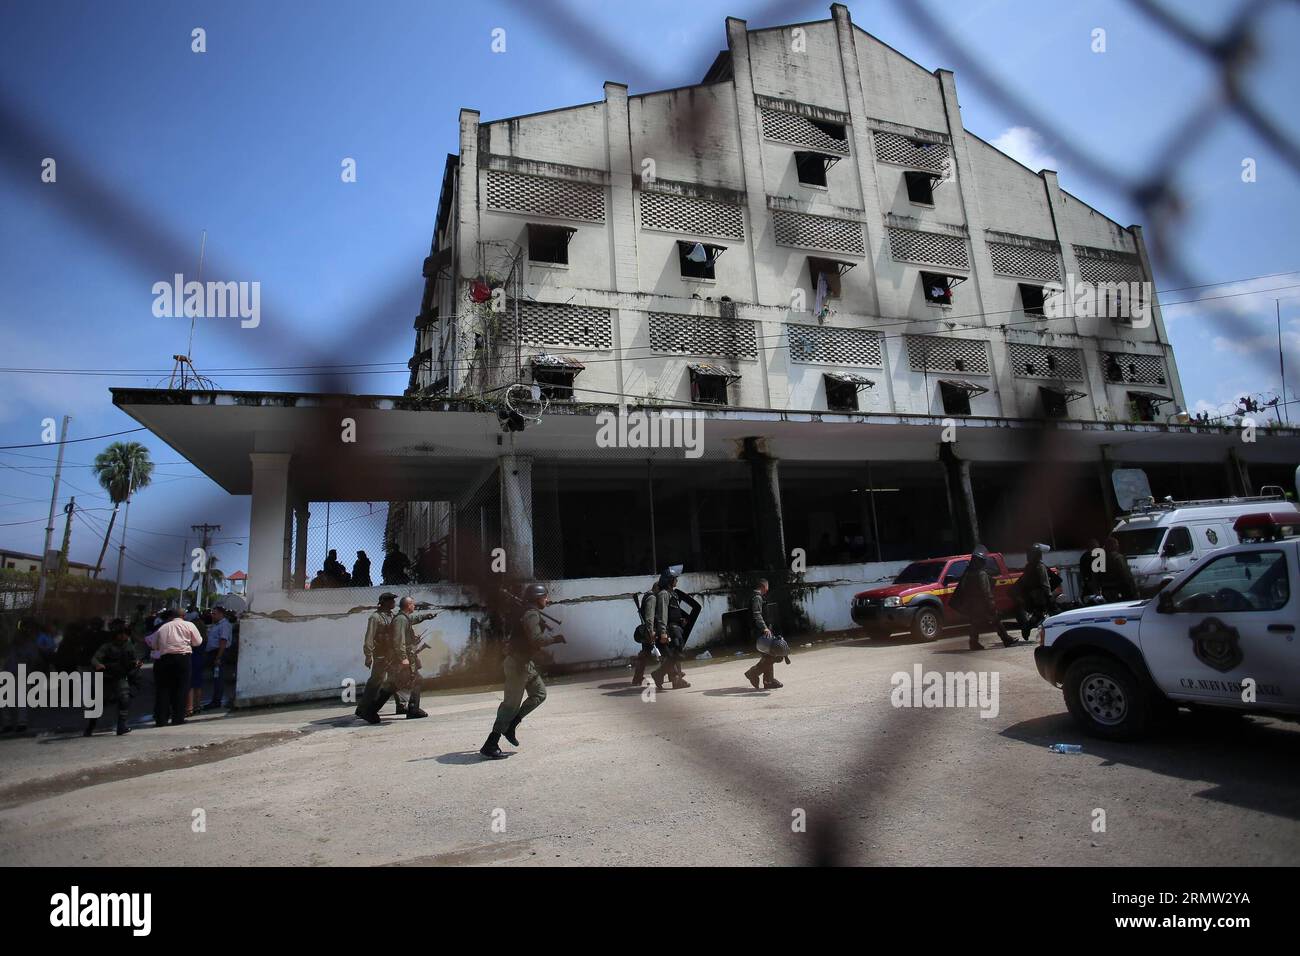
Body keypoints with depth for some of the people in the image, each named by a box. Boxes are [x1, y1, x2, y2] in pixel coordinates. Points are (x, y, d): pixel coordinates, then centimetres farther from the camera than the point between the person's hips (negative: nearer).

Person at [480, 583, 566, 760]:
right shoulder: (531, 616, -19)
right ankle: (490, 745, 2)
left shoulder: (533, 613, 12)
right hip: (517, 664, -10)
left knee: (539, 693, 14)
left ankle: (511, 726, 17)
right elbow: (536, 639, -31)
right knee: (511, 704, -5)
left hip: (525, 663, 10)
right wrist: (555, 639, -19)